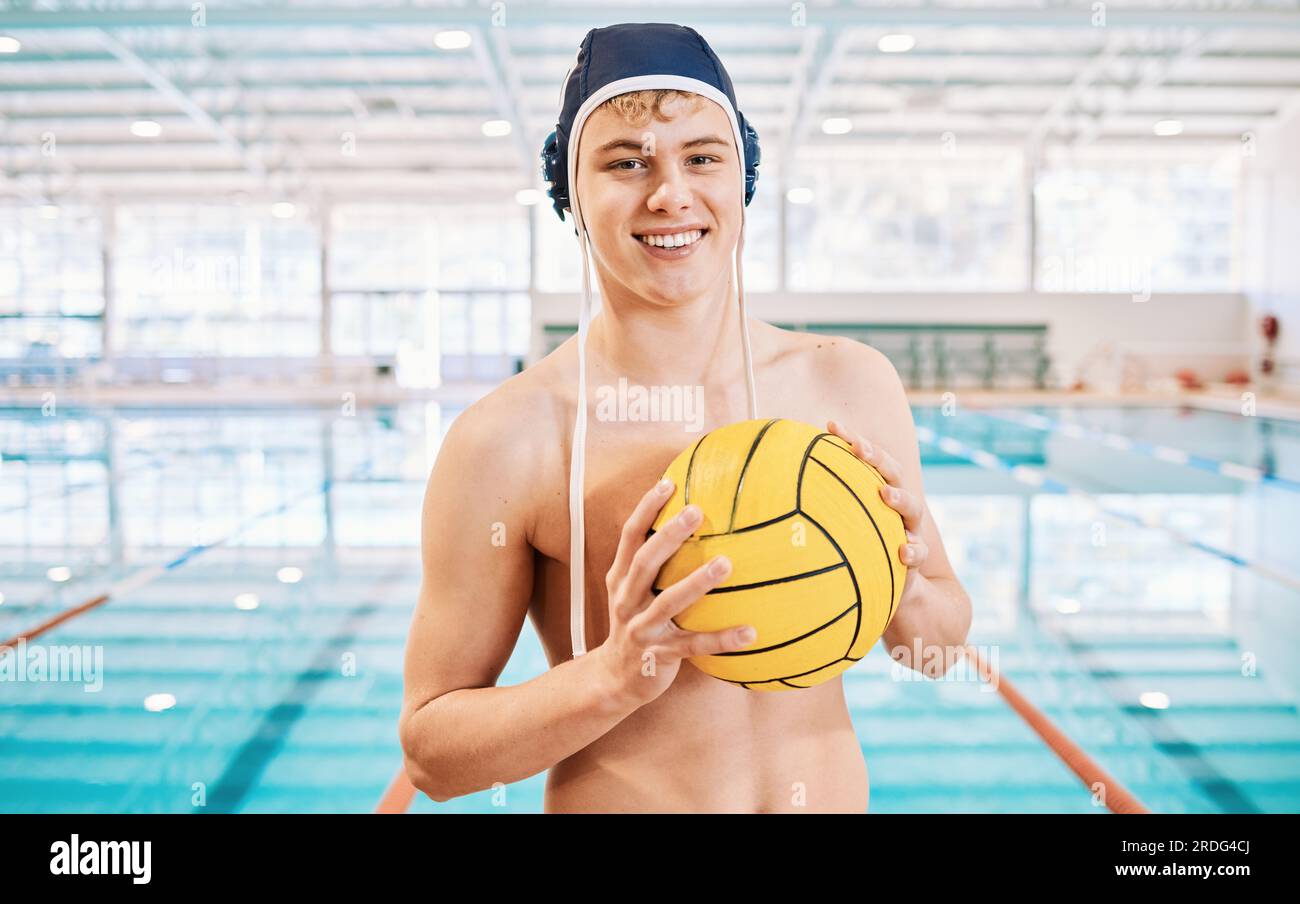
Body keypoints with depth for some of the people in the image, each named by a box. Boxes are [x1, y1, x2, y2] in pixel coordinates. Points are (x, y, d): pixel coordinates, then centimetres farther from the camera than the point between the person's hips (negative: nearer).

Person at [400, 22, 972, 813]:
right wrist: (617, 677, -28)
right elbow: (431, 751, -15)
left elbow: (942, 647, 3)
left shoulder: (854, 386, -8)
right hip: (620, 796, -3)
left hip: (836, 792, 4)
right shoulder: (506, 440, -18)